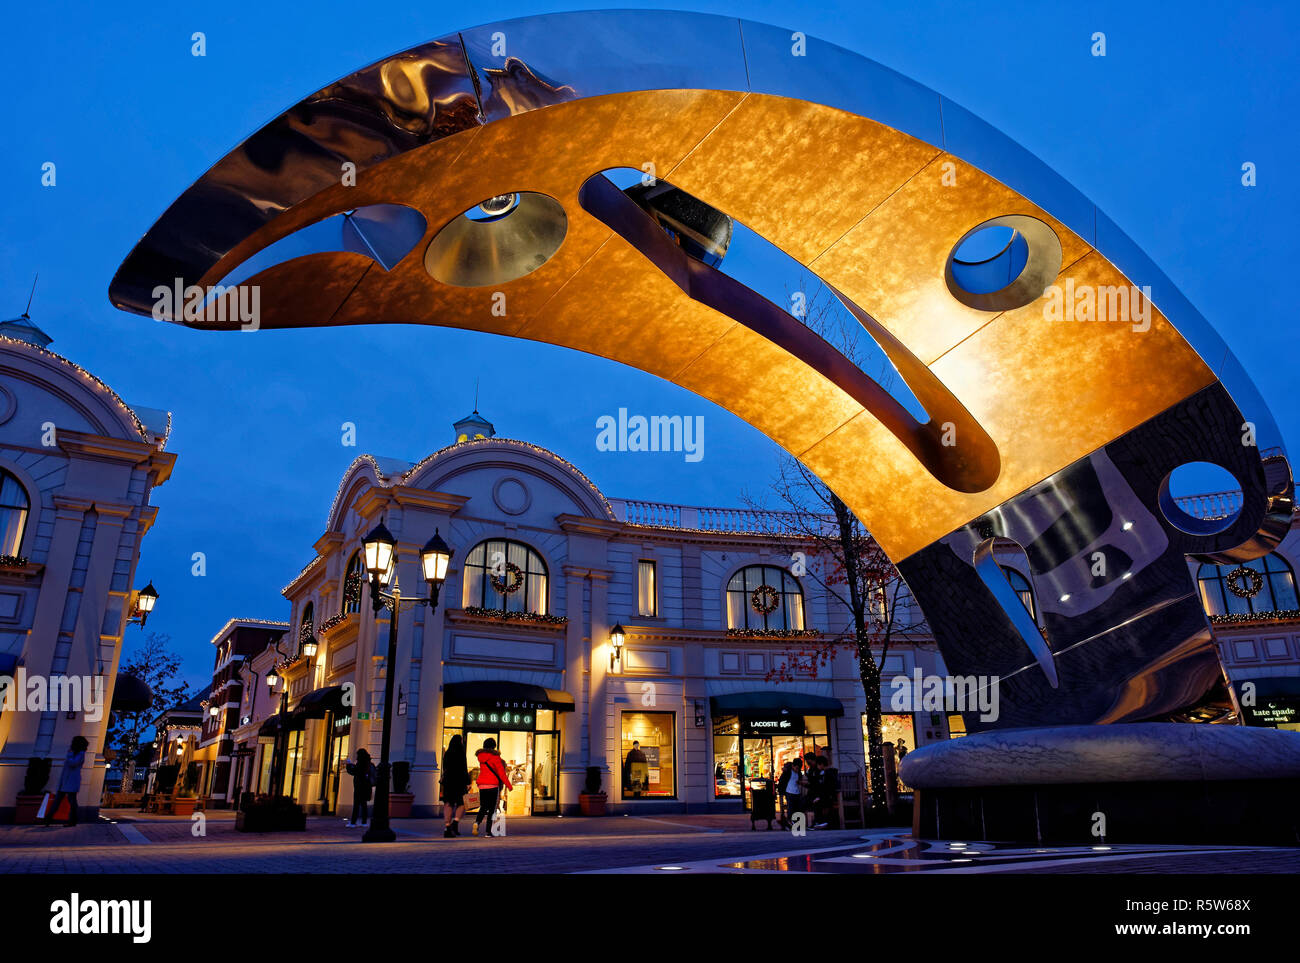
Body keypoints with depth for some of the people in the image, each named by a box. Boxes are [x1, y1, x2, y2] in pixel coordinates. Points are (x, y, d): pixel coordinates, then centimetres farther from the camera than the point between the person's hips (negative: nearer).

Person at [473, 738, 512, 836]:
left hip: (482, 786, 5)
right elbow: (501, 773, -9)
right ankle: (488, 831, -1)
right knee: (491, 809, 3)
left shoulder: (480, 756, 10)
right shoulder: (495, 757, -7)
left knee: (483, 807, 12)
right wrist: (509, 785, -3)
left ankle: (477, 822, -15)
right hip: (493, 786, -5)